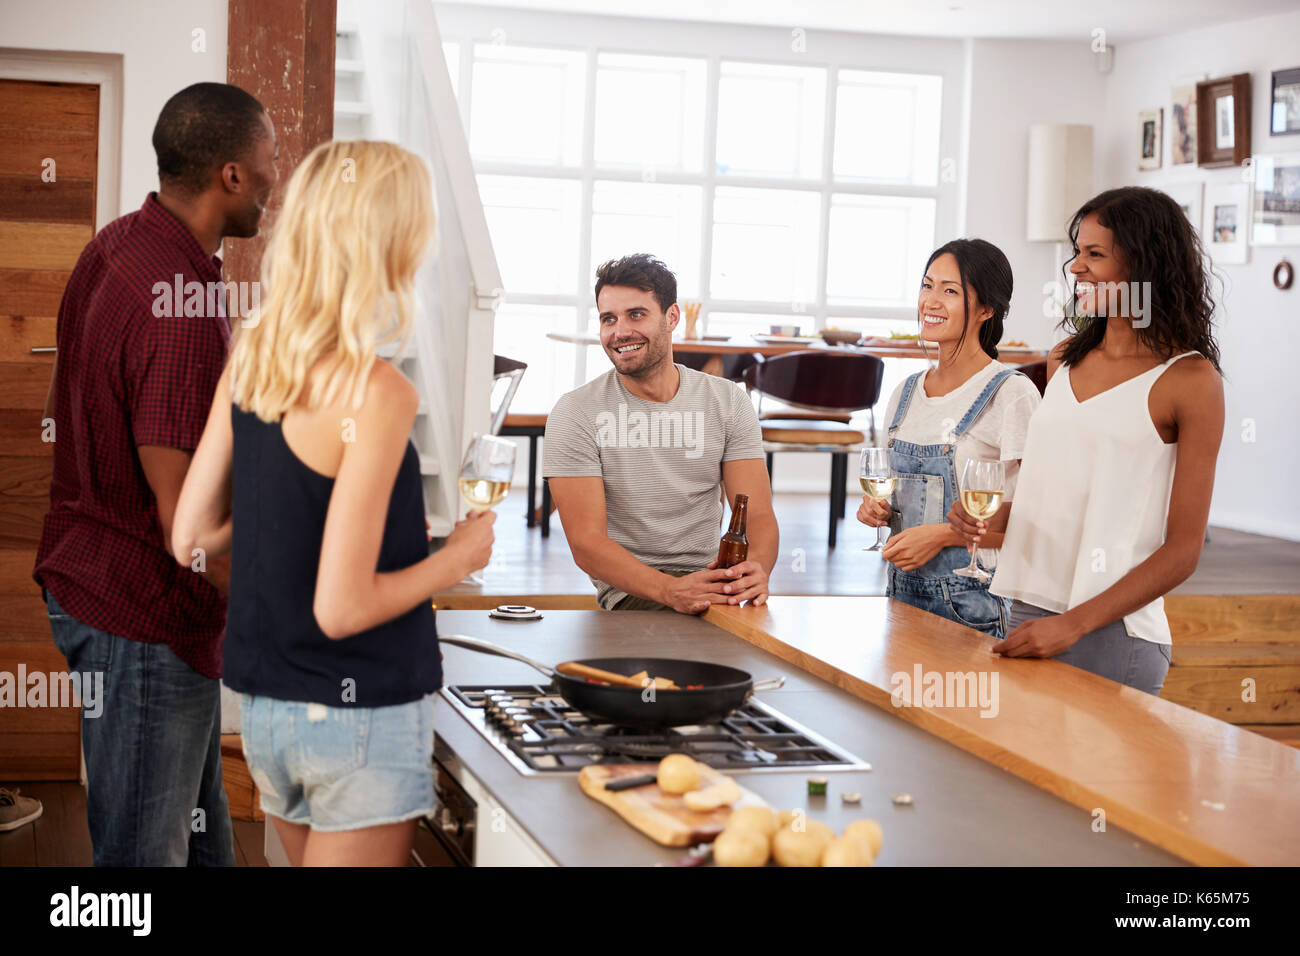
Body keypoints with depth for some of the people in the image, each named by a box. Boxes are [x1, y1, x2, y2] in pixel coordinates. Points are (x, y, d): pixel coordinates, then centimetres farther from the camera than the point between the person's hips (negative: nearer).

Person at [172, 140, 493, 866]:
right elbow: (342, 608, -21)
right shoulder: (377, 395, -21)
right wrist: (459, 558, -7)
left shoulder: (249, 361, 0)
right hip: (359, 719, -7)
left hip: (264, 713, 7)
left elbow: (192, 534, 6)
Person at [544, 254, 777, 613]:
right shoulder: (575, 413, -5)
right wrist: (672, 590, -31)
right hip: (629, 592, -4)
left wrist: (755, 568, -28)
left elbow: (758, 515, -1)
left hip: (711, 579, 4)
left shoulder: (727, 402, 6)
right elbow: (586, 543, -12)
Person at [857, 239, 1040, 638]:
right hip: (903, 590, 6)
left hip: (974, 602, -6)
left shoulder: (1012, 393, -11)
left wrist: (940, 535, -19)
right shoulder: (906, 393, 10)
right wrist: (878, 509, 2)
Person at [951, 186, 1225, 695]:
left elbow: (1183, 549, -8)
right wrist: (992, 517, 2)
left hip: (1114, 632, -5)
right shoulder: (1066, 360, 11)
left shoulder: (1190, 380, -7)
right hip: (1026, 610, 5)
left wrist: (1075, 623, -16)